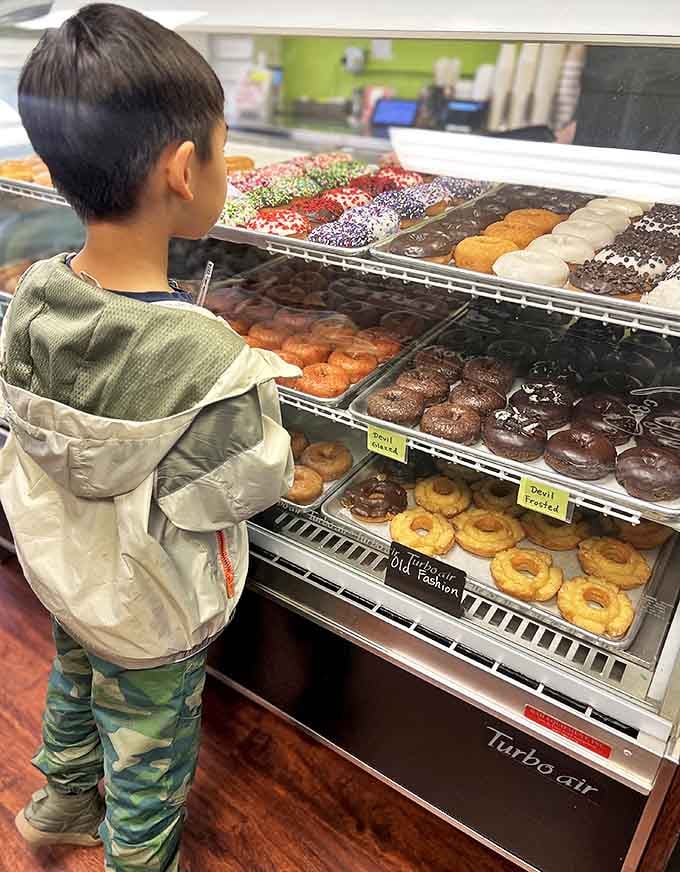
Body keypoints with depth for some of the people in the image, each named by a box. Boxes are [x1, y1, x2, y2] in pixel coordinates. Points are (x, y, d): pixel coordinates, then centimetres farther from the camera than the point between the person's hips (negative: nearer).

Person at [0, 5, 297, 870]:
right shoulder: (206, 360, -38)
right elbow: (252, 484, -23)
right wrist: (257, 395, -7)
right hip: (151, 613, -6)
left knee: (75, 689, 34)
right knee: (146, 755, 23)